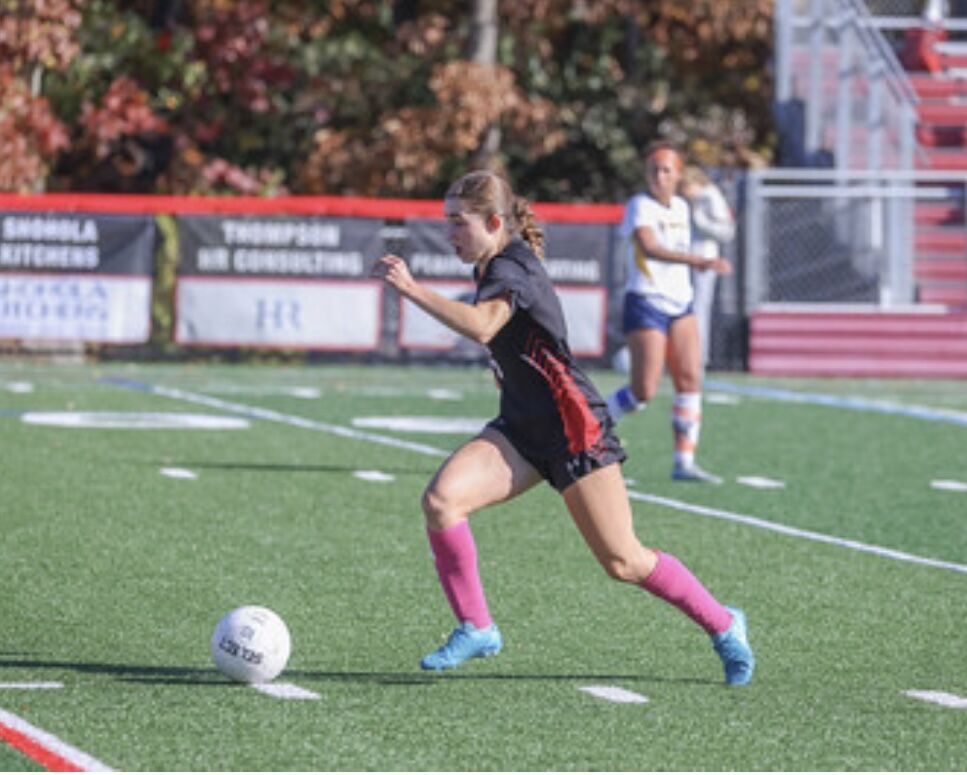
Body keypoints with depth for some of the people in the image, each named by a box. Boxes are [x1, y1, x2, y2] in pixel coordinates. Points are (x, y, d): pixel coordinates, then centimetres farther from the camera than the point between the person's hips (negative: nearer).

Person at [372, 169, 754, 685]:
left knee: (622, 562, -2)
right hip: (522, 429, 9)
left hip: (573, 430, -9)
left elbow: (482, 326, -39)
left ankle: (723, 625, 19)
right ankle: (475, 628, -4)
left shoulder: (511, 269, -18)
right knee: (441, 499, -16)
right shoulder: (496, 269, 10)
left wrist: (412, 290, -39)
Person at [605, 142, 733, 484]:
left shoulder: (681, 207, 11)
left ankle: (684, 462, -1)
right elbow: (649, 248, -32)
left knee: (690, 379, -4)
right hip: (645, 304, -7)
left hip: (680, 304, 7)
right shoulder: (640, 207, -13)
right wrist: (701, 261, -41)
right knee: (644, 391, -11)